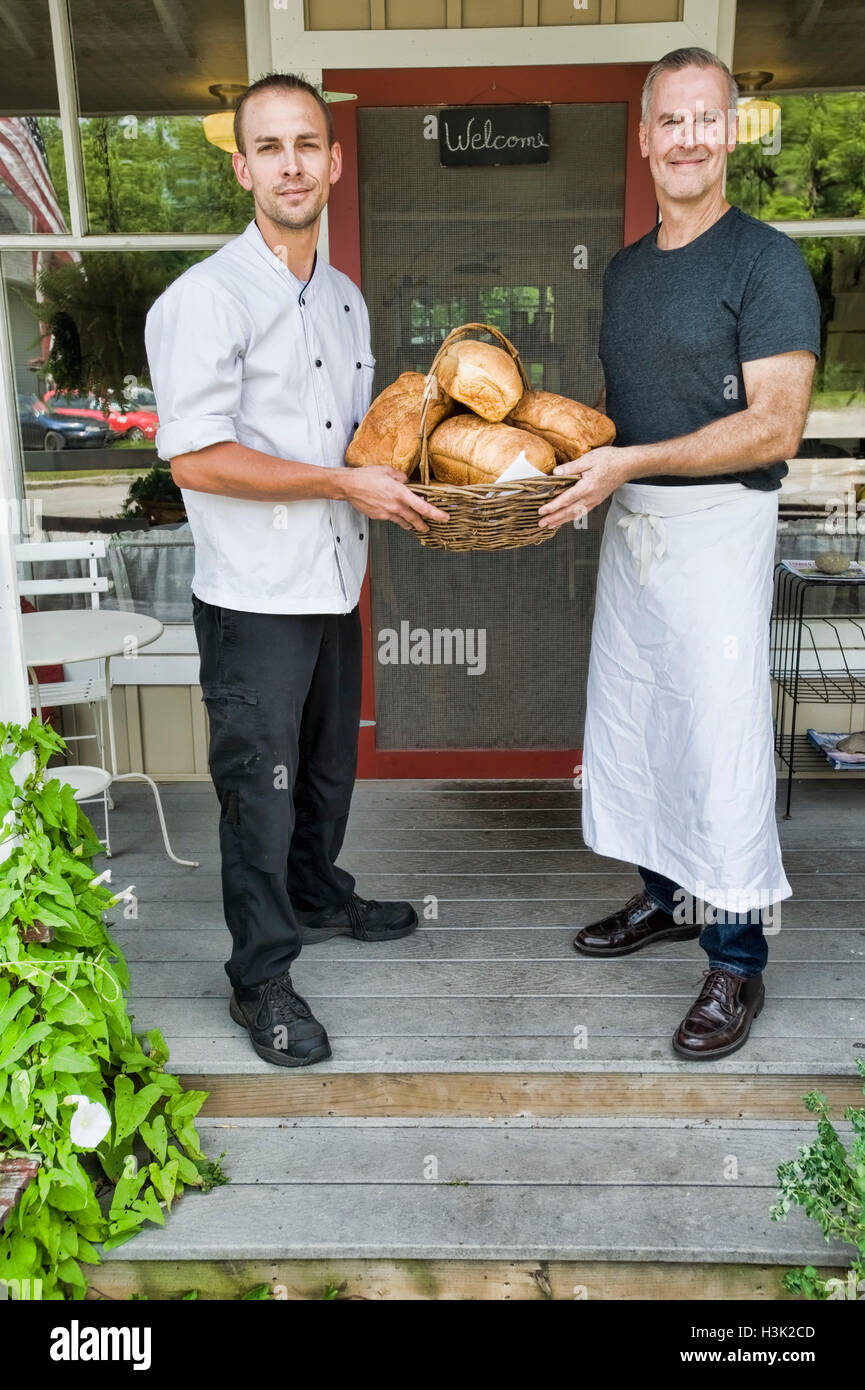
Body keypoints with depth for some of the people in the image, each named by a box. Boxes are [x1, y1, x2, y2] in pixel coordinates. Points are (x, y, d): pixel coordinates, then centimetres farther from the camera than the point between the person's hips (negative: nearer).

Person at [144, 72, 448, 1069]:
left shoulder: (344, 298, 13)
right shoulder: (207, 298, -12)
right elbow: (195, 458, -20)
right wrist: (347, 484, -19)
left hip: (333, 584, 8)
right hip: (254, 598, -7)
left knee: (329, 763, 21)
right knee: (260, 785, 2)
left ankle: (319, 897, 44)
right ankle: (260, 977, 18)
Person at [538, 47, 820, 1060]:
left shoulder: (765, 261, -8)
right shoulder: (624, 270, 15)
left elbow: (774, 426, -16)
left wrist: (632, 462, -22)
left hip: (717, 525, -7)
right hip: (629, 524, 8)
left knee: (722, 739, -5)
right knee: (629, 720, 13)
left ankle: (736, 959, 9)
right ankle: (665, 894, 31)